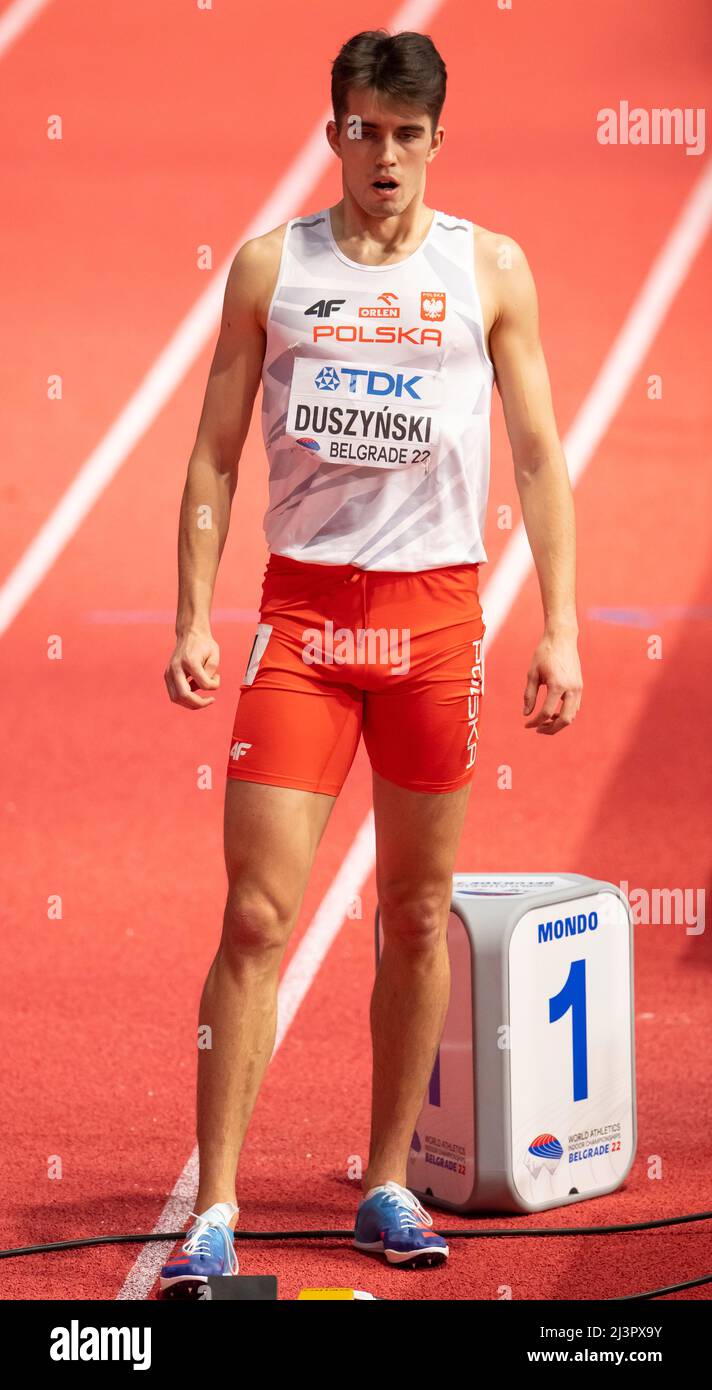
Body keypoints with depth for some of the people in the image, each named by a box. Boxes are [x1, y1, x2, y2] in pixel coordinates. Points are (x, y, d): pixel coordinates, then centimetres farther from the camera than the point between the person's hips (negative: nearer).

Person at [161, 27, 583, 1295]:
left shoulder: (490, 267, 6)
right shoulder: (269, 265, 6)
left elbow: (540, 453, 7)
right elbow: (214, 454, 7)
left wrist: (560, 628, 0)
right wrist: (192, 616, -3)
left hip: (436, 607, 1)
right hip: (300, 605, -1)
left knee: (418, 911, 7)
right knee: (259, 913, -7)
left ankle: (387, 1189, 20)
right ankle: (213, 1215, -4)